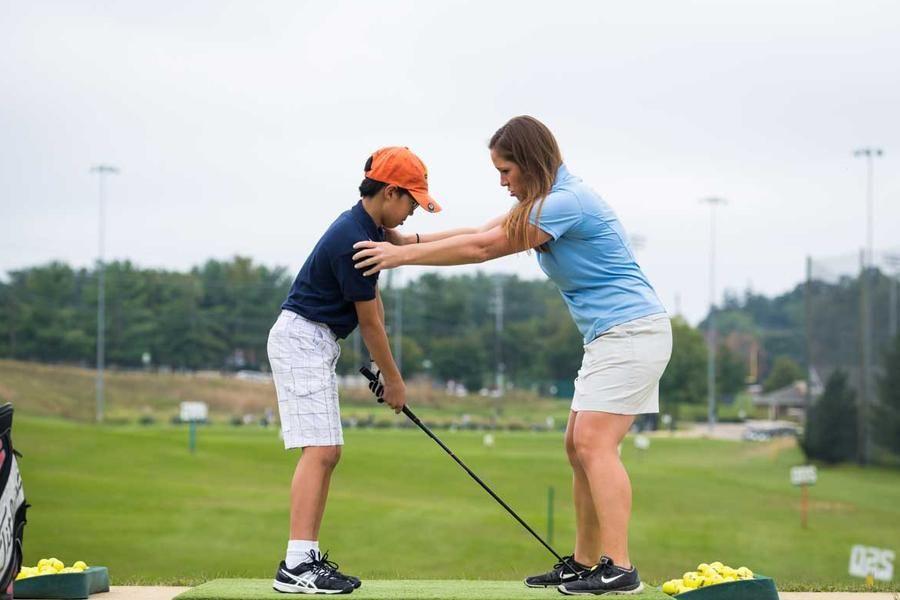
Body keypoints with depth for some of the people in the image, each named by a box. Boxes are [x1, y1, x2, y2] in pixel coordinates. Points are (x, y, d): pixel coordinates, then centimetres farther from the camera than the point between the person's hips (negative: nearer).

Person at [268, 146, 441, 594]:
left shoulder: (369, 229, 10)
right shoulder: (351, 240, -21)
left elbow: (372, 301, 19)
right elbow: (369, 321, -14)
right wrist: (393, 379, -3)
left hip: (318, 343, 11)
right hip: (301, 338, -11)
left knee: (328, 453, 9)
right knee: (319, 449, -17)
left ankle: (308, 556, 11)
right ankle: (295, 567, -23)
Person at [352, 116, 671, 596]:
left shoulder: (565, 202, -19)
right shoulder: (544, 200, 13)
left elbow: (483, 248, -17)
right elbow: (483, 233, 14)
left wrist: (403, 255, -10)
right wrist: (411, 240, 6)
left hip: (631, 331, -10)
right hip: (609, 338, 10)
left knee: (594, 442, -17)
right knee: (578, 446, 9)